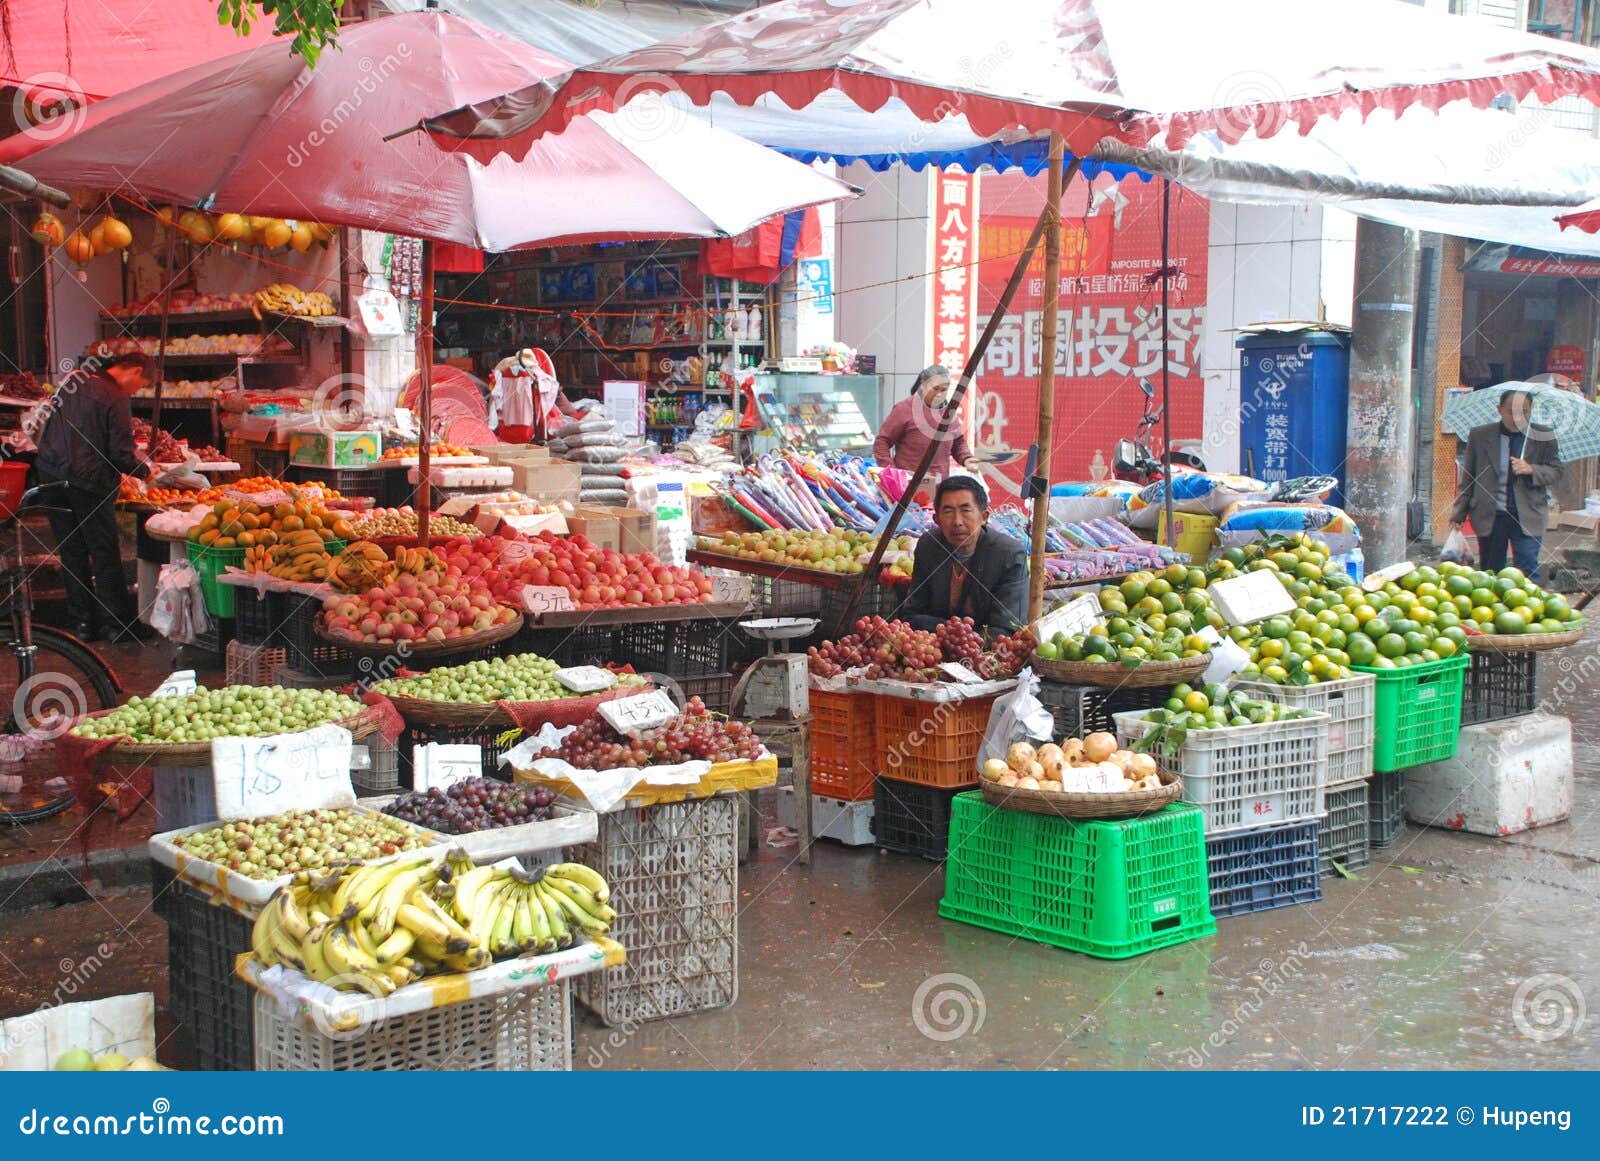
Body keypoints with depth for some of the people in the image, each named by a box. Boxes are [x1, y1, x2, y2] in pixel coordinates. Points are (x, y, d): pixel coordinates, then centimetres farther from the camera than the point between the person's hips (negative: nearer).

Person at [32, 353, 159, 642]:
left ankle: (82, 621, 17)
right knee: (105, 556, 1)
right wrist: (145, 471, 4)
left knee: (72, 553, 12)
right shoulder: (116, 400, -14)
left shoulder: (74, 381, 8)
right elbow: (122, 456, -16)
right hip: (89, 485, -7)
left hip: (52, 475, 7)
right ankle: (118, 624, 5)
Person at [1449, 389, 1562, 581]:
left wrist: (1531, 470, -15)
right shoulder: (1479, 435, 3)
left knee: (1528, 574, -6)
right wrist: (1458, 514, 5)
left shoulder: (1543, 437, 3)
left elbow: (1556, 474, 5)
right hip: (1490, 516, 1)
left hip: (1527, 517, -1)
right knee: (1490, 575, 6)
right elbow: (1467, 478, 9)